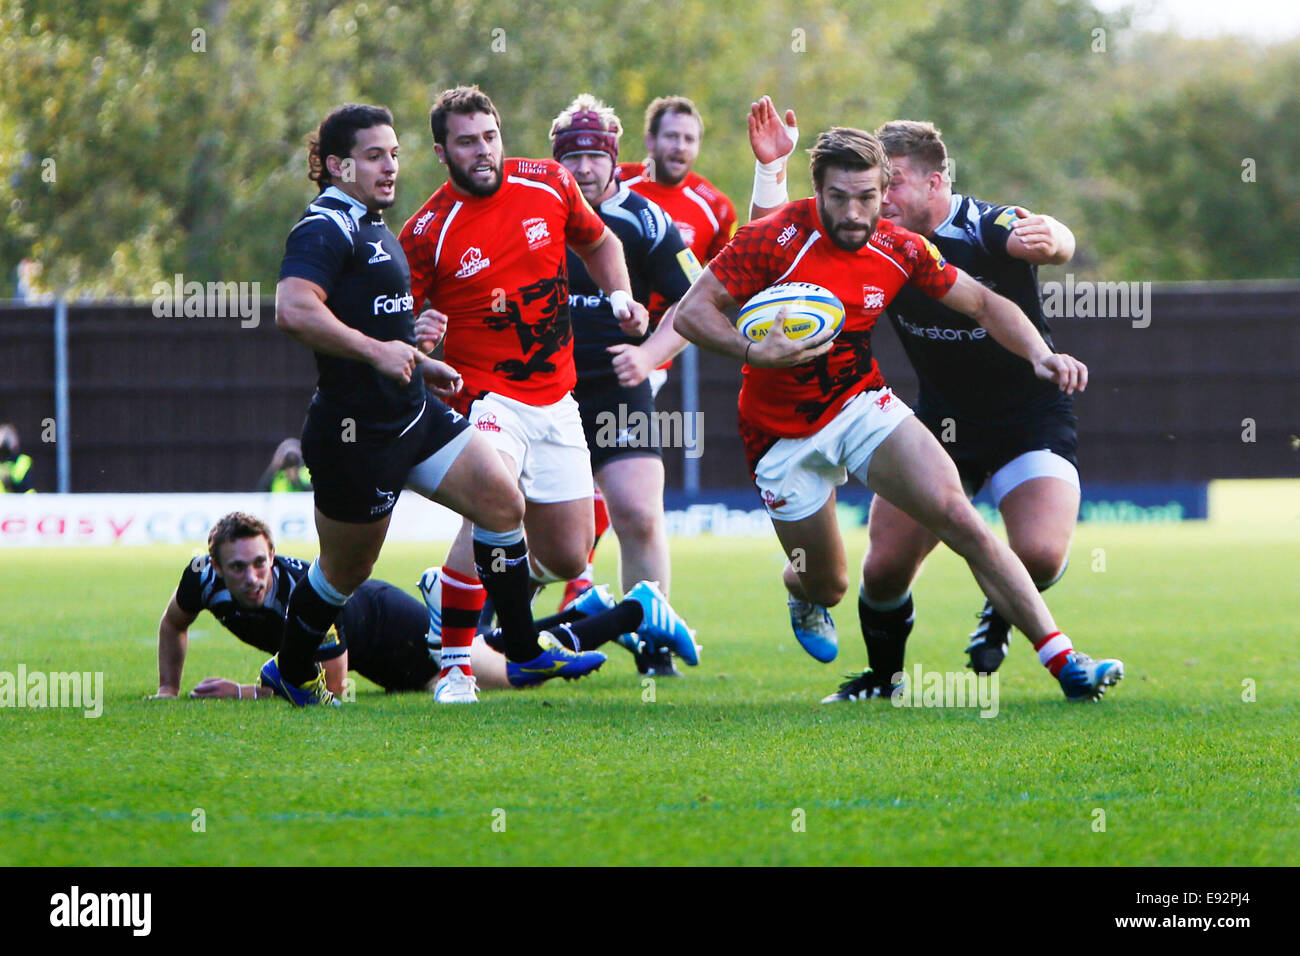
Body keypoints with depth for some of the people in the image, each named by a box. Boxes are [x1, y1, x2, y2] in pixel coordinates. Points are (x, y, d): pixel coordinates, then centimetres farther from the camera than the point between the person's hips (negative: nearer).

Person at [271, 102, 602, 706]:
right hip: (357, 428, -9)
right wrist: (376, 351, -32)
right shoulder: (326, 229, -17)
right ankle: (291, 673, 28)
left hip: (414, 411, 9)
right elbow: (293, 309, -34)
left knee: (501, 500, -1)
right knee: (346, 570, 5)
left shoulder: (372, 227, 17)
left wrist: (419, 362, 25)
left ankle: (525, 653, 7)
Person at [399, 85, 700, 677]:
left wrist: (620, 297, 3)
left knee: (568, 559, 8)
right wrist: (416, 337, -27)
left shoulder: (550, 185, 0)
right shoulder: (427, 233, -12)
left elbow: (598, 244, 19)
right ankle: (452, 652, -20)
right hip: (485, 396, -5)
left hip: (554, 400, 5)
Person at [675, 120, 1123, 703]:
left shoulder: (899, 249, -9)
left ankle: (1062, 660, -18)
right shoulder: (776, 239, -21)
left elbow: (982, 303, 3)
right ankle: (801, 592, 49)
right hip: (783, 432, -2)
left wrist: (1040, 355, -14)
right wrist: (755, 353, -36)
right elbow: (691, 313, -19)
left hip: (863, 406, 2)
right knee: (827, 586, 6)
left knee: (957, 516, -18)